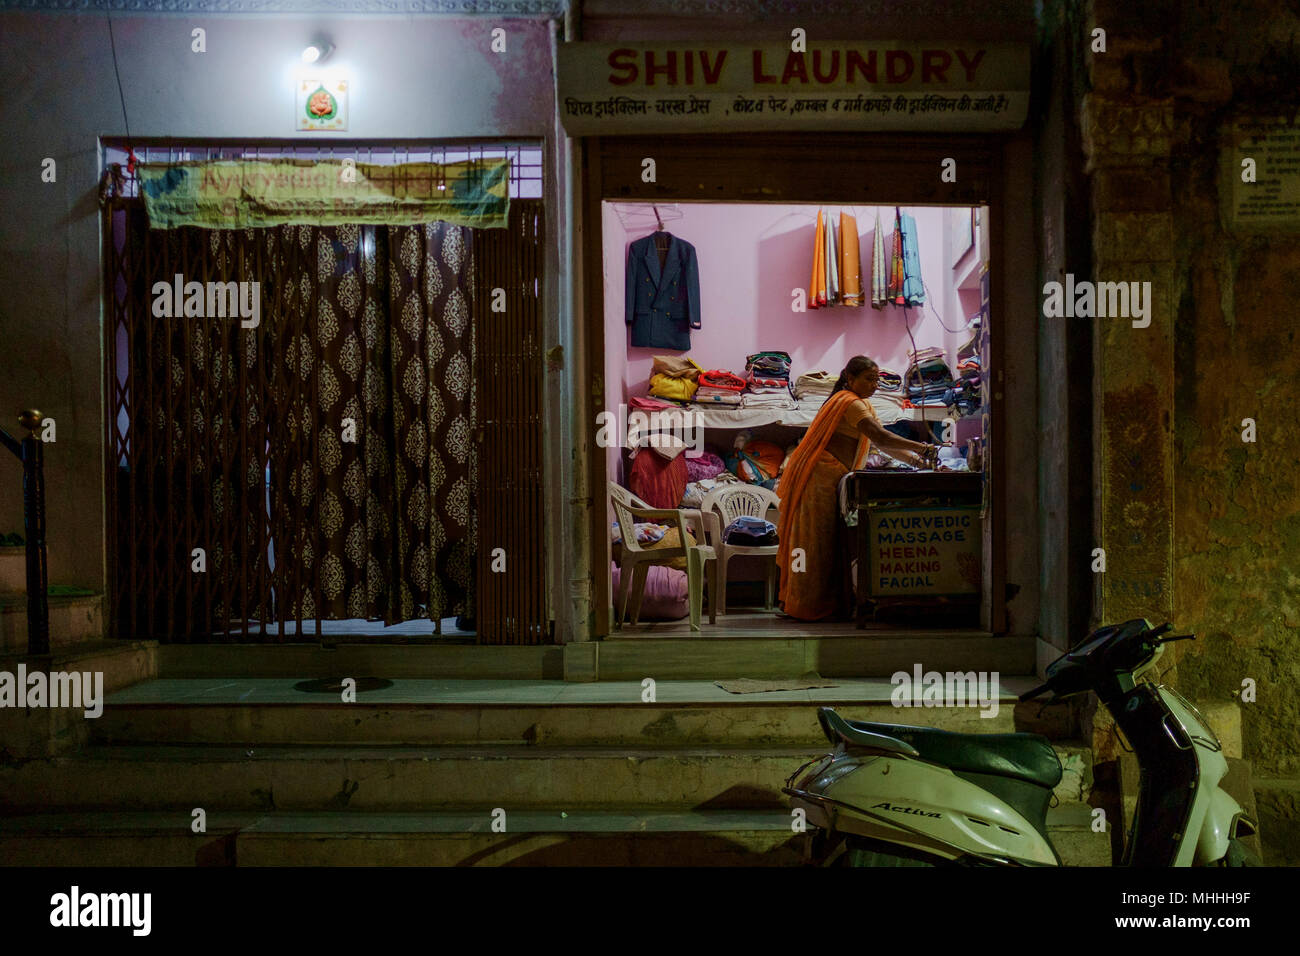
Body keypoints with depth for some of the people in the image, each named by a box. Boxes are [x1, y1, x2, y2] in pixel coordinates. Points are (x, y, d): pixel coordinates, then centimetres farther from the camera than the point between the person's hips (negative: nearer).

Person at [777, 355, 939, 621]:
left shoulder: (863, 405, 20)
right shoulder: (849, 403, -13)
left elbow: (883, 445, 14)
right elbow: (881, 438, -23)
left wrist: (918, 461, 3)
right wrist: (920, 447, -21)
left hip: (832, 479, 10)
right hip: (820, 477, -10)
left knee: (829, 541, 9)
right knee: (817, 541, -7)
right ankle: (808, 606, -3)